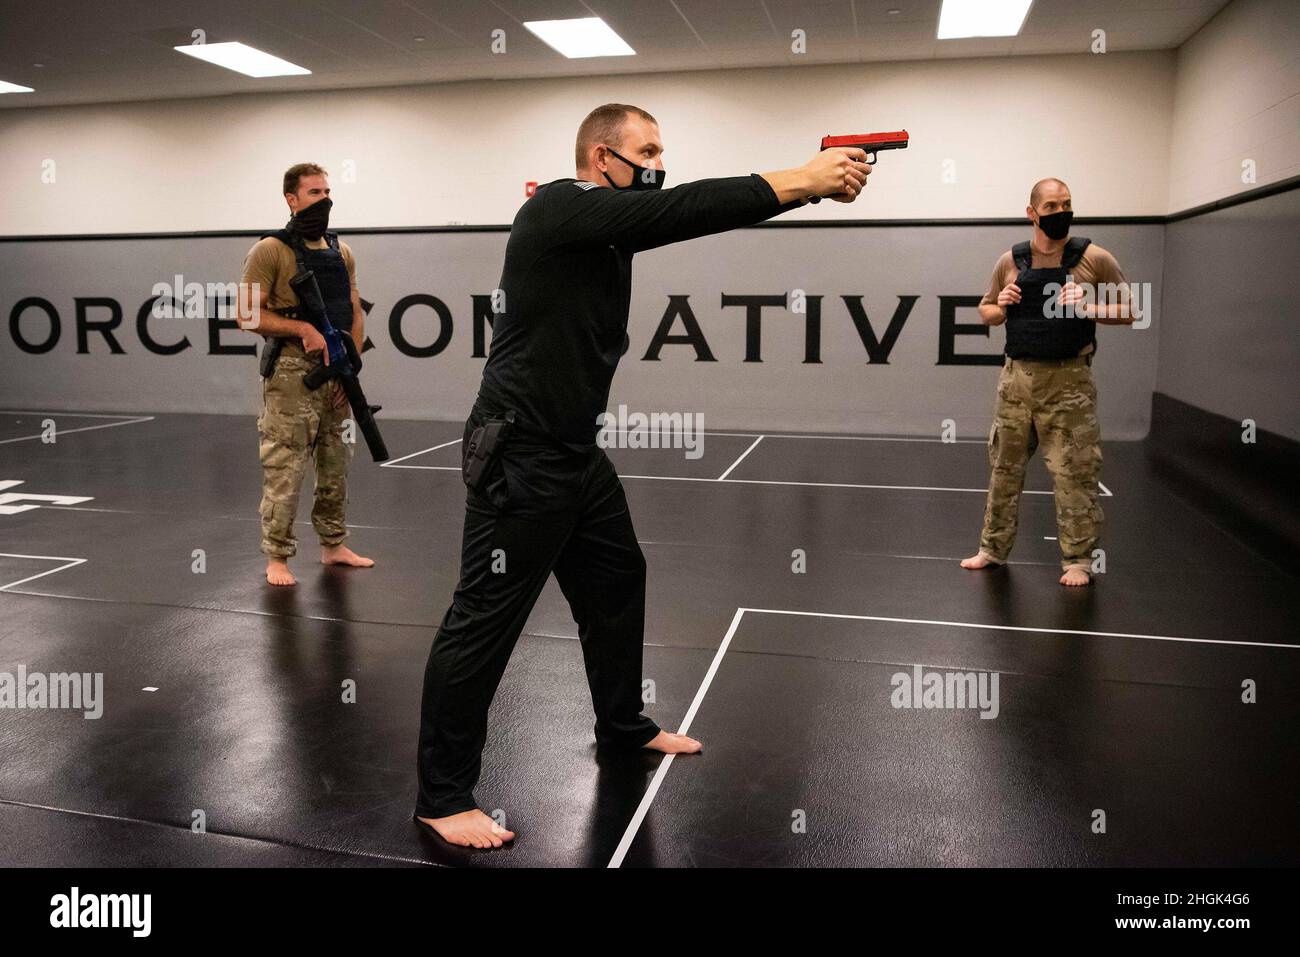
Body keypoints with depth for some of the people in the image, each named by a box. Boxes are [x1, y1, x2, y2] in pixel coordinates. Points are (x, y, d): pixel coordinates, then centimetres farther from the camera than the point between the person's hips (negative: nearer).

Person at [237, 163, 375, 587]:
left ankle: (333, 546, 25)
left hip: (338, 375, 6)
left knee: (336, 466, 13)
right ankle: (277, 557, 6)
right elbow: (248, 315, -11)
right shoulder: (270, 251, -7)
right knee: (284, 469, -5)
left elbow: (355, 313, 12)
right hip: (292, 373, -6)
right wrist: (304, 329, -21)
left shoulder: (341, 251, 11)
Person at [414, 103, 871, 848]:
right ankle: (443, 798, 10)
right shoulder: (560, 209, -15)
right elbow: (679, 212, -25)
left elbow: (677, 216, 4)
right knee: (485, 620, -4)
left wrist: (803, 182, -7)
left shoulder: (608, 223, 13)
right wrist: (799, 182, -24)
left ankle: (623, 725, 41)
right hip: (520, 454, -10)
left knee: (617, 581, 20)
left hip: (577, 449, 10)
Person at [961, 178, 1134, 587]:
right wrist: (1001, 307, -5)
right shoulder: (1010, 262, 6)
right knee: (1004, 467, 10)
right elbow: (986, 312, 17)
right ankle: (993, 549, 22)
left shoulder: (1095, 258, -2)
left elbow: (1127, 311, 3)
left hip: (1069, 382, -3)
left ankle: (1078, 560, 12)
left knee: (1074, 473, 0)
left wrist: (1089, 308, -15)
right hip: (1016, 376, 3)